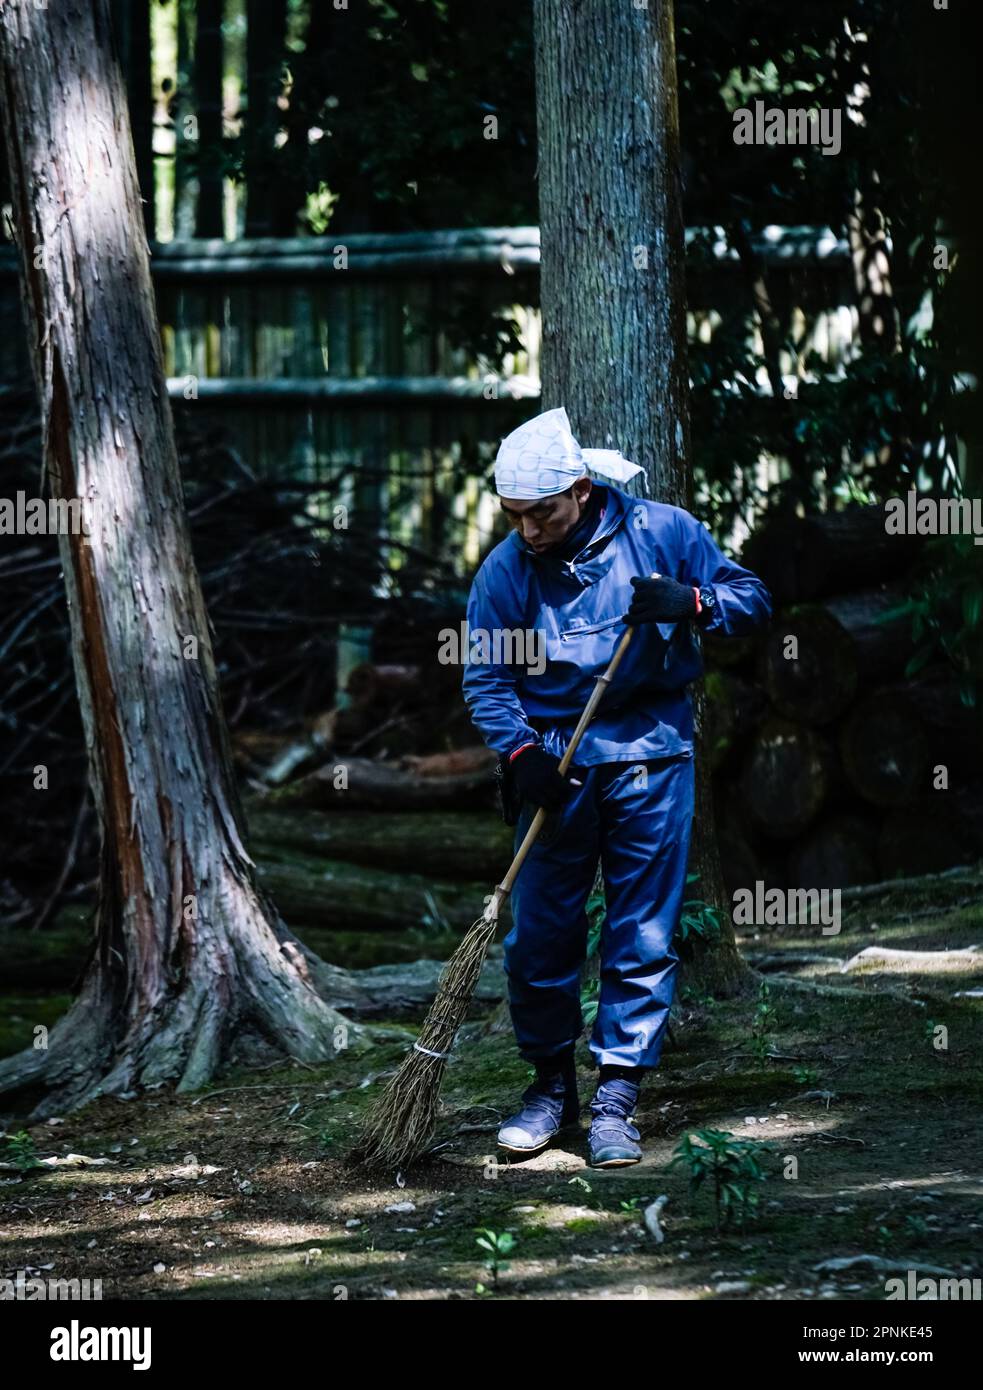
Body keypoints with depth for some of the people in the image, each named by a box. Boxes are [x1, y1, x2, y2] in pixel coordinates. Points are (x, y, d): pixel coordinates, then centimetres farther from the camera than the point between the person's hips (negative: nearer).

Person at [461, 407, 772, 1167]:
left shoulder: (663, 532, -4)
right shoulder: (505, 570, -2)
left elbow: (753, 597, 2)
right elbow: (486, 678, 1)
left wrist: (690, 604, -17)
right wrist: (520, 753, -14)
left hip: (649, 761, -1)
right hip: (555, 764, 1)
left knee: (643, 934, -1)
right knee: (540, 933, 1)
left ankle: (617, 1096, 4)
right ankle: (552, 1084, 18)